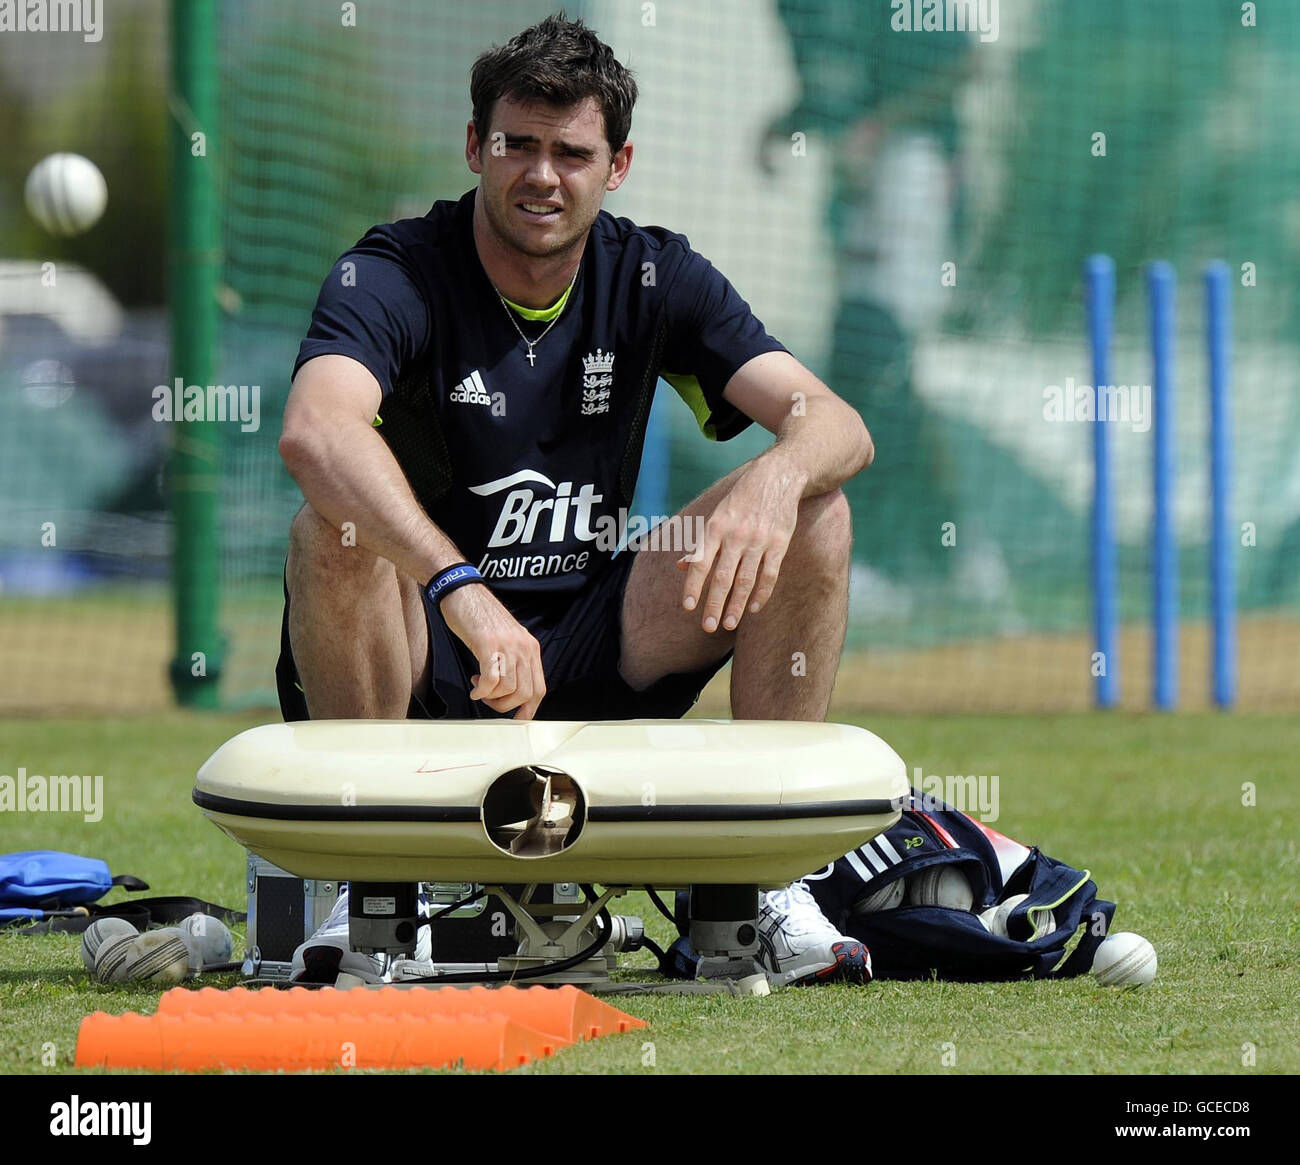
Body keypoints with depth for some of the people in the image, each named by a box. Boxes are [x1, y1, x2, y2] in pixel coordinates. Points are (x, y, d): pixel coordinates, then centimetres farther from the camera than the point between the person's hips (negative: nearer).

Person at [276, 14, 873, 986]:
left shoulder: (653, 278, 1)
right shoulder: (396, 276, -14)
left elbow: (838, 426, -11)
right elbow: (315, 429, -37)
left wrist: (778, 478, -37)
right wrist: (464, 592, -51)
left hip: (588, 655, 4)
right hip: (417, 652, -4)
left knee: (812, 514, -12)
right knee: (335, 531, -35)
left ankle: (771, 877, -12)